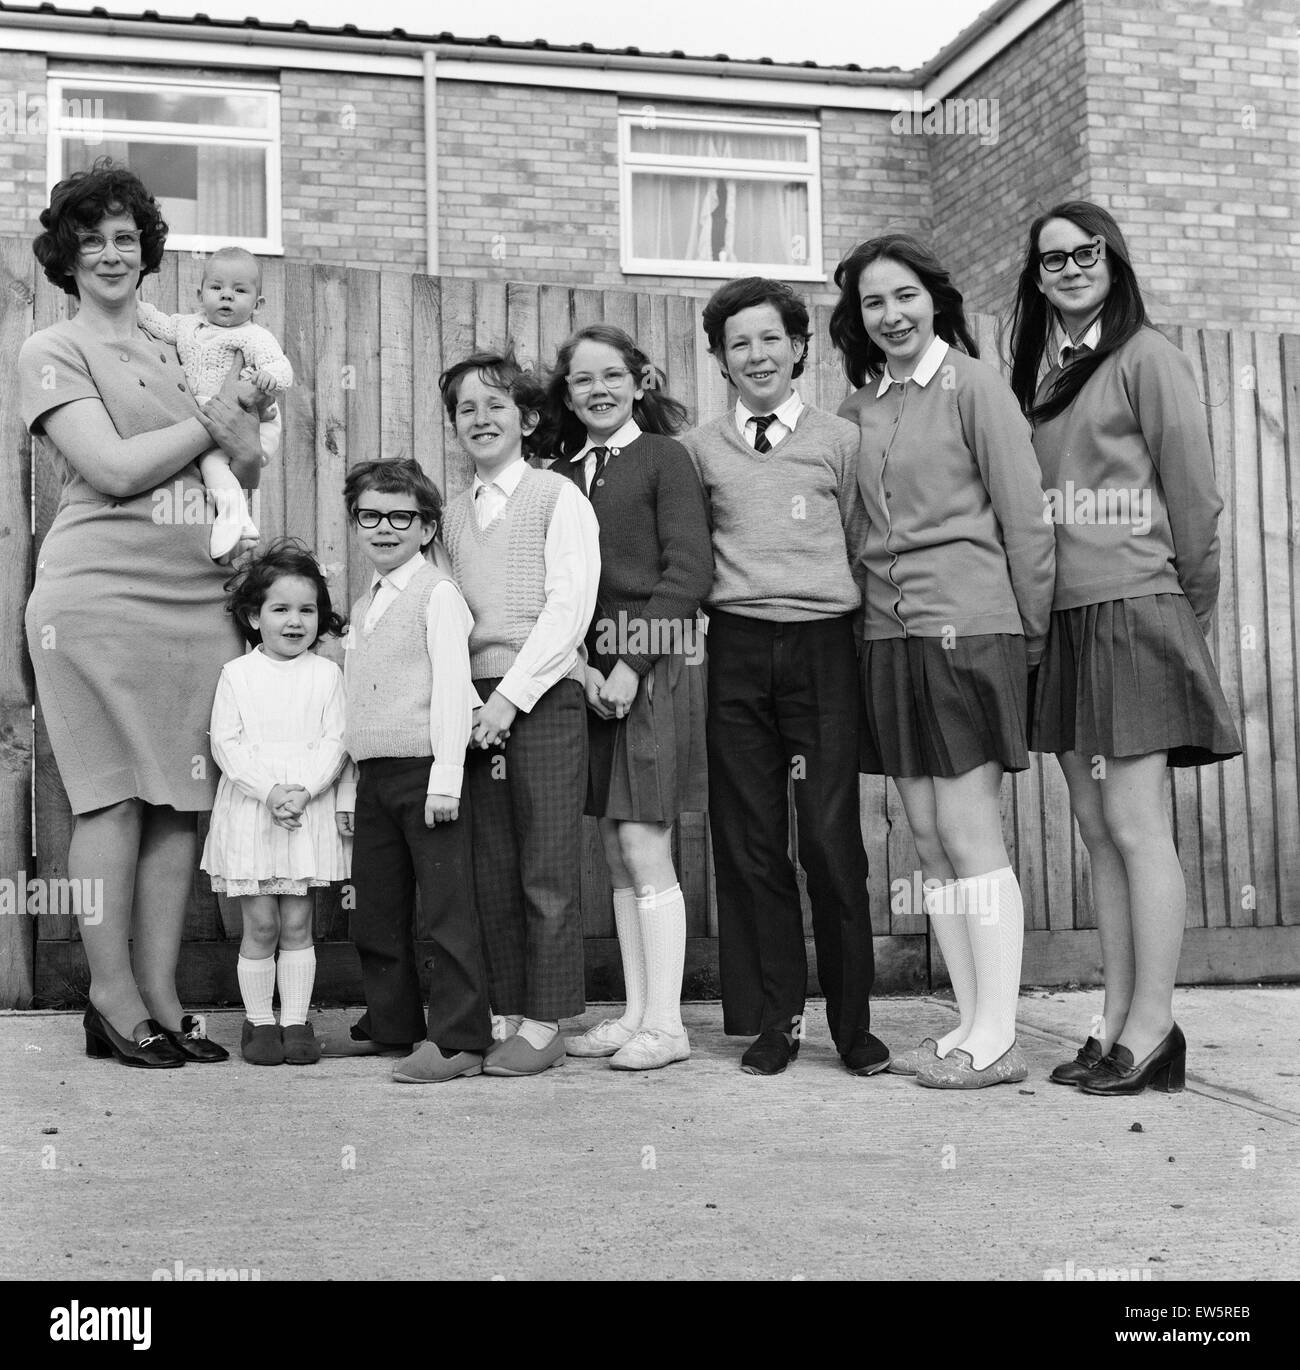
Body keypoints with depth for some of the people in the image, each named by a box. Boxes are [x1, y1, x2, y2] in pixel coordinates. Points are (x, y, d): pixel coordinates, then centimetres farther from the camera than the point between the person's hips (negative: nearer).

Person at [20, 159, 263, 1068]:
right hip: (99, 593, -5)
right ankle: (113, 996, 4)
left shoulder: (177, 352, 19)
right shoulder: (53, 352, 3)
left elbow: (246, 476, 18)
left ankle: (162, 993, 10)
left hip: (195, 593, 5)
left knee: (181, 796, 3)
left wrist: (243, 429, -2)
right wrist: (210, 418, 0)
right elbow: (114, 469, -10)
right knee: (113, 795, -5)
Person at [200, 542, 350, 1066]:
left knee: (297, 923, 4)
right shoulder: (237, 674, 2)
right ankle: (259, 1021, 13)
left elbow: (334, 742, 0)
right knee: (261, 925, 1)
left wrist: (303, 789, -15)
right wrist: (269, 790, -15)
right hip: (249, 811, -1)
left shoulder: (326, 674, 5)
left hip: (309, 813, 1)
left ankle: (296, 1020, 12)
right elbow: (226, 744, -3)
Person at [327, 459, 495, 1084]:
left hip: (426, 771, -8)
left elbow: (451, 687, -12)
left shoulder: (437, 593, -4)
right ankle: (390, 1024, 27)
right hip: (373, 777, 8)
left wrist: (445, 778, -18)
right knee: (375, 910, 13)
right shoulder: (362, 608, 19)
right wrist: (348, 789, 17)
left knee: (445, 908, -5)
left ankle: (458, 1039, -1)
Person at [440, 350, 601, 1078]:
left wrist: (513, 693, -13)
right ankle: (507, 1014, 13)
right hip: (477, 701, 5)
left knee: (547, 871, -3)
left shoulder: (557, 496, 1)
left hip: (545, 696, -5)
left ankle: (544, 1025, 3)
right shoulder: (457, 511, 17)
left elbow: (570, 607, -7)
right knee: (492, 870, 6)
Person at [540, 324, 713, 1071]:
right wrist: (581, 665, -7)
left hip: (656, 665, -5)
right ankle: (635, 1013, 16)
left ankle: (665, 1022, 1)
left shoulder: (665, 457, -2)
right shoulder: (564, 471, 13)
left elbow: (690, 568, -9)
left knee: (645, 849, -8)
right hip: (591, 668, 6)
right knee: (617, 851, 8)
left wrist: (632, 663, -14)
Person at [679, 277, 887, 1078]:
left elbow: (863, 548, 7)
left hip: (823, 646, -2)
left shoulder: (841, 440, 7)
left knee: (832, 837, -5)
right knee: (749, 839, 3)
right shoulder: (700, 449, 11)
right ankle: (773, 1019, 13)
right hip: (737, 649, 2)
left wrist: (872, 633, 0)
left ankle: (854, 1023, 7)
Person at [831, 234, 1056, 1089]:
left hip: (967, 627, -6)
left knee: (969, 834, -7)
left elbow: (1026, 516, -5)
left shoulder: (974, 385, -3)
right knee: (928, 839, 7)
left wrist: (1033, 636, -5)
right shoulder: (858, 408, 13)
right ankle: (972, 1024, 15)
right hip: (889, 635, 6)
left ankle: (997, 1039, 0)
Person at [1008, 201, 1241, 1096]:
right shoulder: (1038, 373, 16)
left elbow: (1194, 495, -4)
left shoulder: (1146, 359, -2)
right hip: (1062, 622, 7)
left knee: (1135, 826, -7)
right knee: (1096, 827, 6)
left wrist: (1189, 613, 0)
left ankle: (1153, 1029, -1)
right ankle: (1117, 1025, 11)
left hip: (1133, 612, -6)